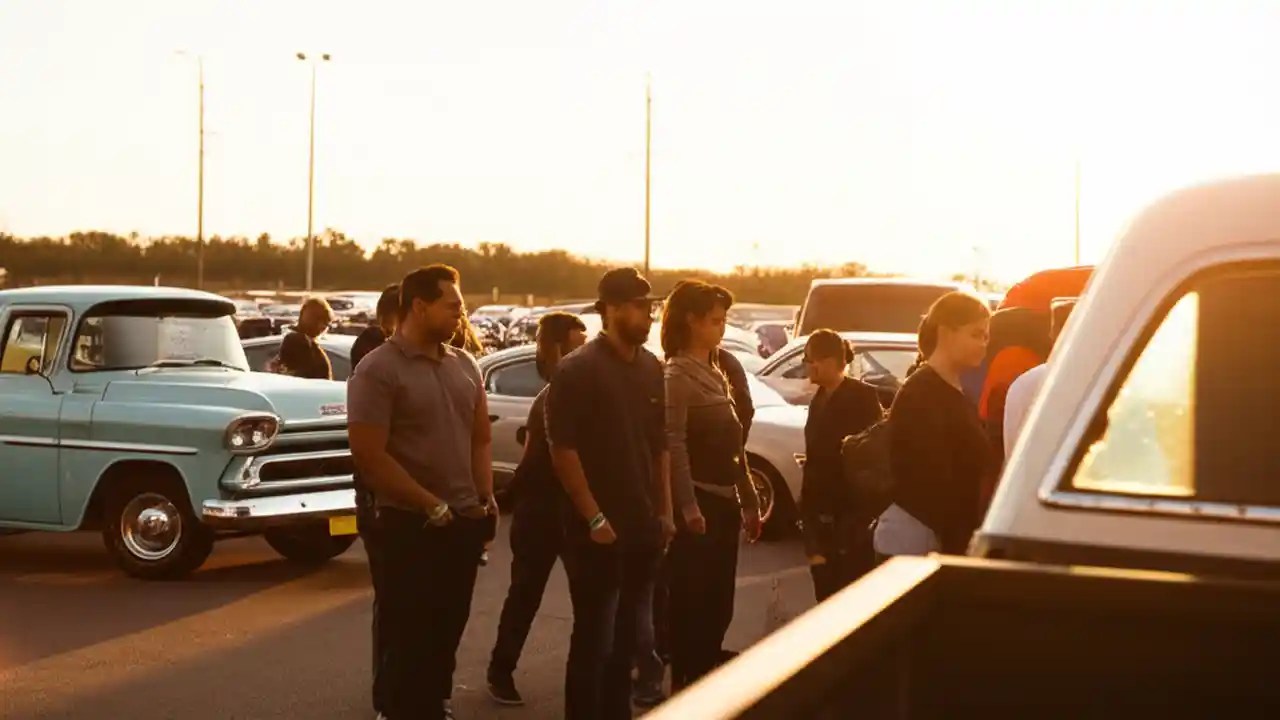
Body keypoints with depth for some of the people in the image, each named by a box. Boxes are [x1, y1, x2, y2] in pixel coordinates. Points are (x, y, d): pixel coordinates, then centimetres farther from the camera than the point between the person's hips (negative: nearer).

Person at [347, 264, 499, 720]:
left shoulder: (465, 366, 9)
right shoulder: (379, 370, -11)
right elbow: (369, 455, -17)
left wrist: (486, 498, 4)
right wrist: (432, 506, -16)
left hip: (465, 522, 6)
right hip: (411, 524, -6)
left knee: (447, 635, 14)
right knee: (408, 638, 2)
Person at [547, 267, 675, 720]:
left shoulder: (652, 369, 9)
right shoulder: (578, 370, -11)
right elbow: (563, 450, -15)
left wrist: (665, 511, 10)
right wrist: (594, 518, -17)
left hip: (643, 526, 6)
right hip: (598, 529, -6)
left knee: (625, 635, 15)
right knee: (593, 637, -1)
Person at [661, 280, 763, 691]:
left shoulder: (717, 375, 16)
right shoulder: (676, 375, -10)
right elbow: (673, 446, -18)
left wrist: (749, 503, 16)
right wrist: (688, 507, -25)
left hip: (723, 503, 8)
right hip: (696, 504, -8)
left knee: (719, 605, 11)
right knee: (690, 603, -4)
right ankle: (685, 689, 4)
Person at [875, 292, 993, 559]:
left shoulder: (953, 392, 16)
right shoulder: (920, 395, -13)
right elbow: (932, 480, -18)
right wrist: (955, 545, -20)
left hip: (941, 538, 9)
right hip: (915, 540, -9)